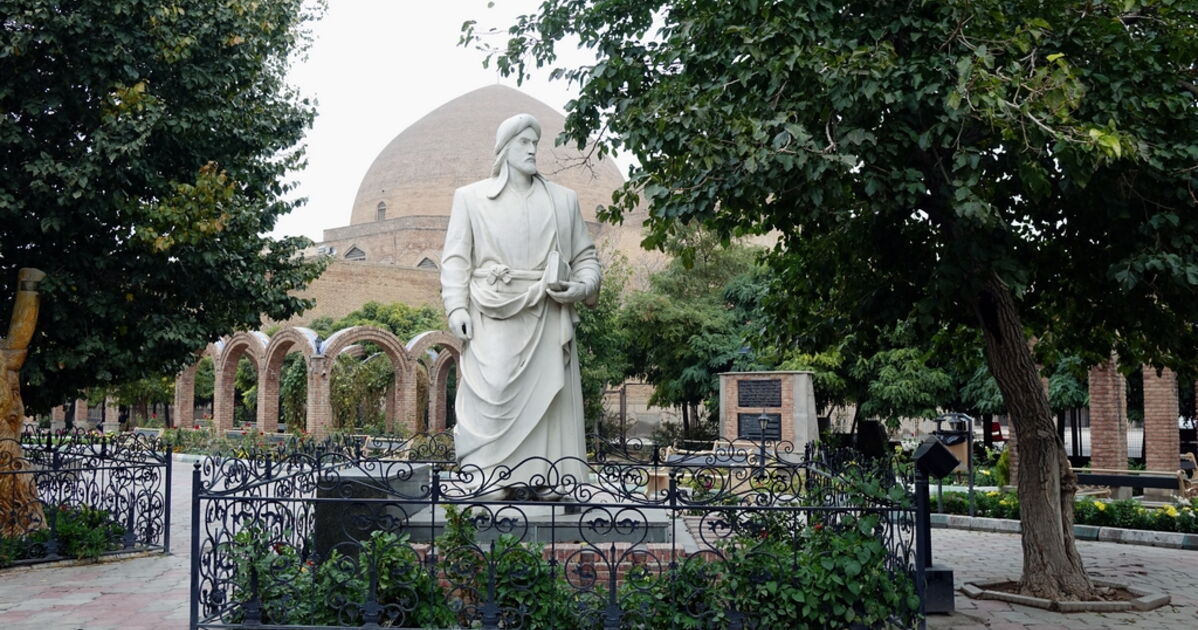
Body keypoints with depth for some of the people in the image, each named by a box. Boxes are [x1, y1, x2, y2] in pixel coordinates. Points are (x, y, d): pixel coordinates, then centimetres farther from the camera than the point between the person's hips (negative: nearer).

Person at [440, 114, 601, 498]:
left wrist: (583, 287, -4)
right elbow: (456, 259, 6)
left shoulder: (563, 200, 16)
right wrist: (456, 308, -7)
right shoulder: (471, 198, 12)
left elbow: (585, 256, 17)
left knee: (547, 393, -2)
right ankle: (493, 479, -8)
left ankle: (542, 475, 3)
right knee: (493, 391, -12)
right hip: (493, 317, -2)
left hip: (548, 317, 2)